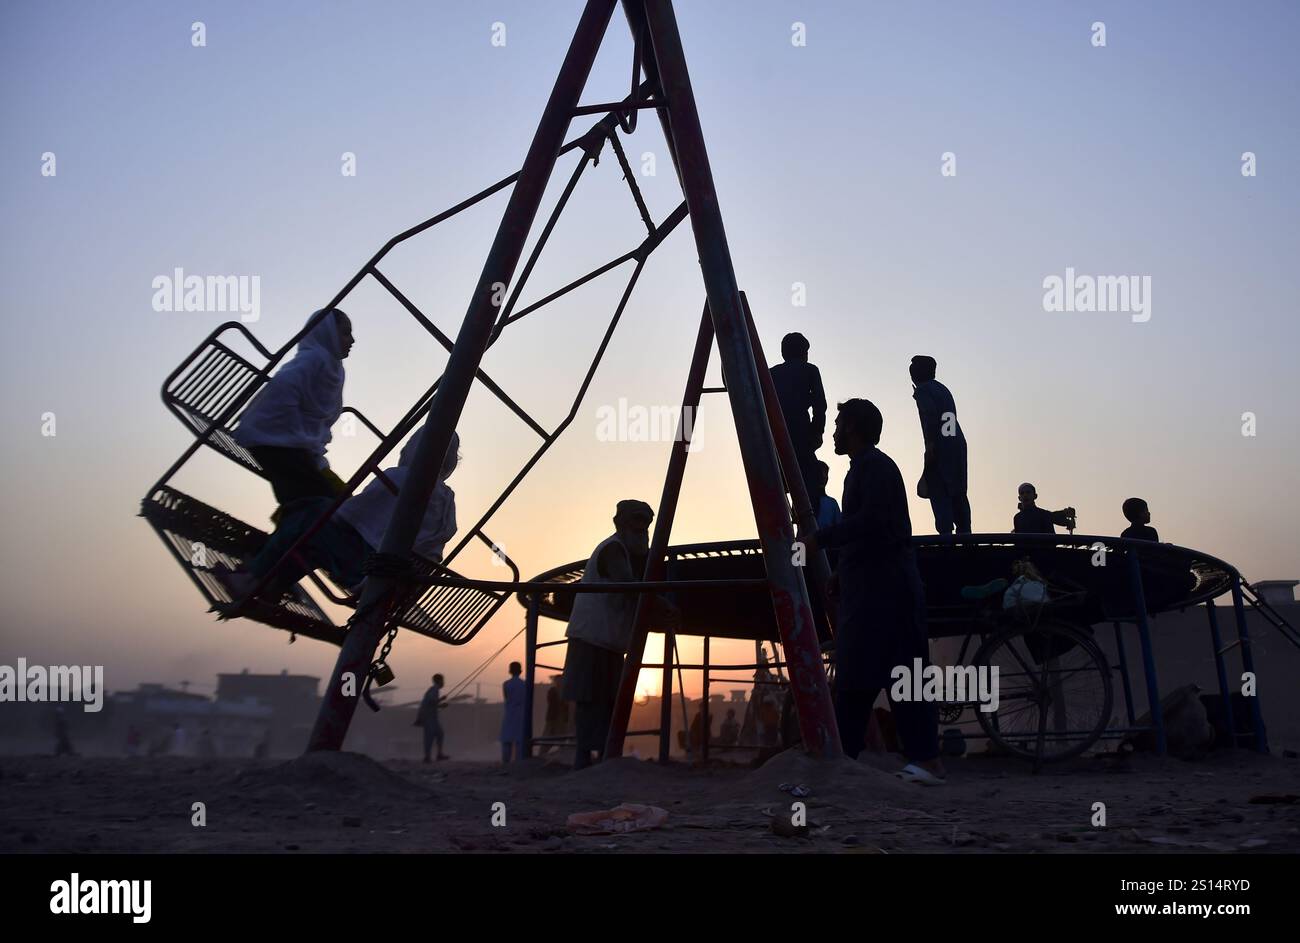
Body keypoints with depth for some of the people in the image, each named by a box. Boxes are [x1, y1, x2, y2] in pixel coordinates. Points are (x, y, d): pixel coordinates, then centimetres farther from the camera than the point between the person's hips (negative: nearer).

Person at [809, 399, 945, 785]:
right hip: (867, 588, 10)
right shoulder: (861, 468, 22)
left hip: (886, 589, -10)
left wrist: (820, 538, -17)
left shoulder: (875, 466, -9)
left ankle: (927, 759, -9)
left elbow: (871, 521, -21)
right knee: (853, 679, 9)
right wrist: (844, 572, 20)